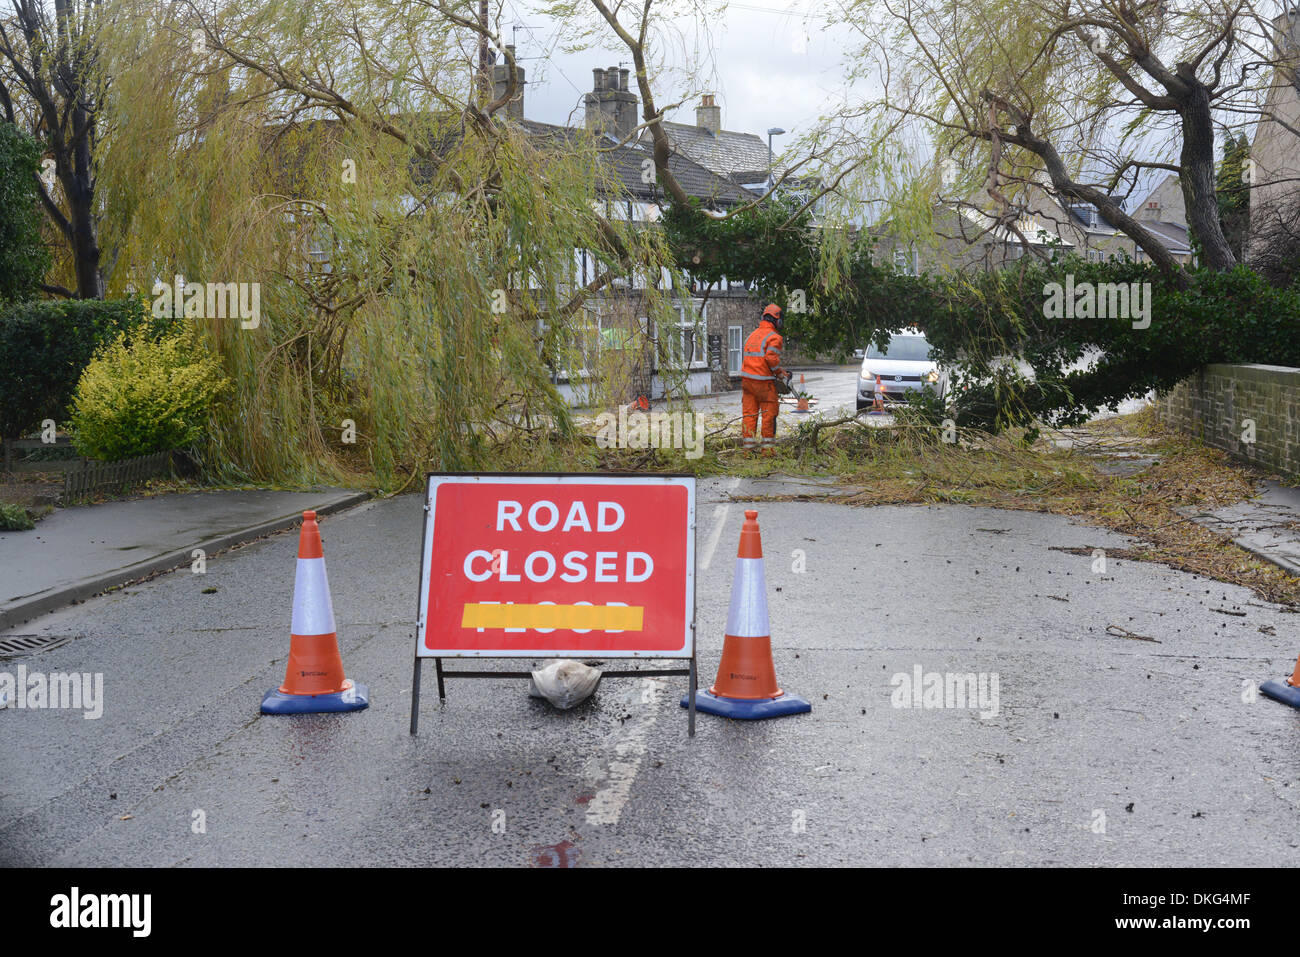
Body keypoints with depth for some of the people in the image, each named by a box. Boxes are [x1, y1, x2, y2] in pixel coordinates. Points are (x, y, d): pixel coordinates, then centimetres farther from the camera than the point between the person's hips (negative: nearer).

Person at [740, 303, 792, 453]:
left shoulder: (752, 335, 15)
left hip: (747, 379, 7)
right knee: (769, 412, 3)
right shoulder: (774, 337, -7)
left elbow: (749, 357, 12)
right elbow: (772, 358, -20)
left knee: (749, 412, 7)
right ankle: (767, 445, 6)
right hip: (763, 381, -6)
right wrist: (781, 373, -6)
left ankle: (748, 444, 7)